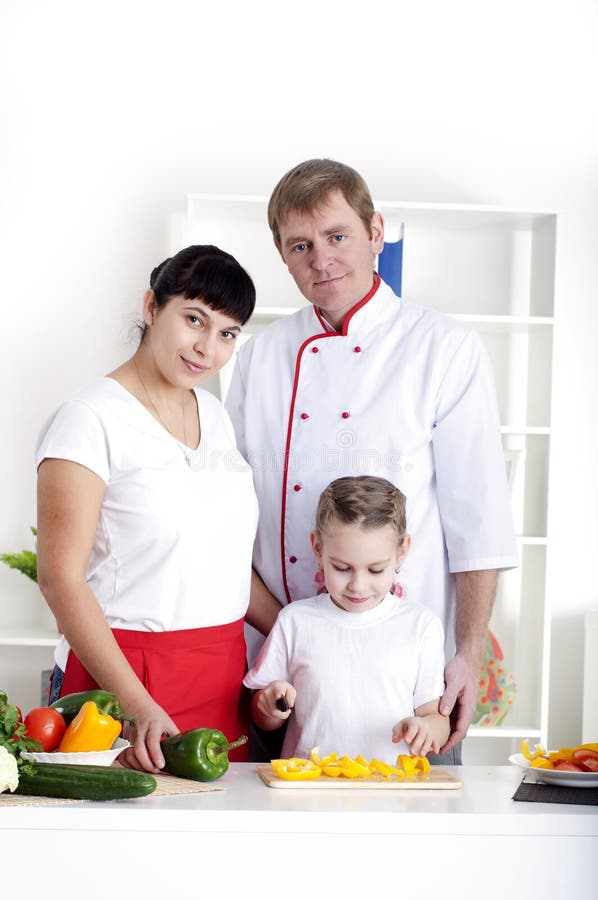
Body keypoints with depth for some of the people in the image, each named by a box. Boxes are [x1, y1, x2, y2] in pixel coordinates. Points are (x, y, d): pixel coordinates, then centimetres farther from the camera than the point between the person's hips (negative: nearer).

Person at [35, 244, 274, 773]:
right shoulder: (92, 418, -10)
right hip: (117, 672, -6)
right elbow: (60, 576, -15)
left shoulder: (215, 415, 12)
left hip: (224, 677, 7)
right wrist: (137, 705, -22)